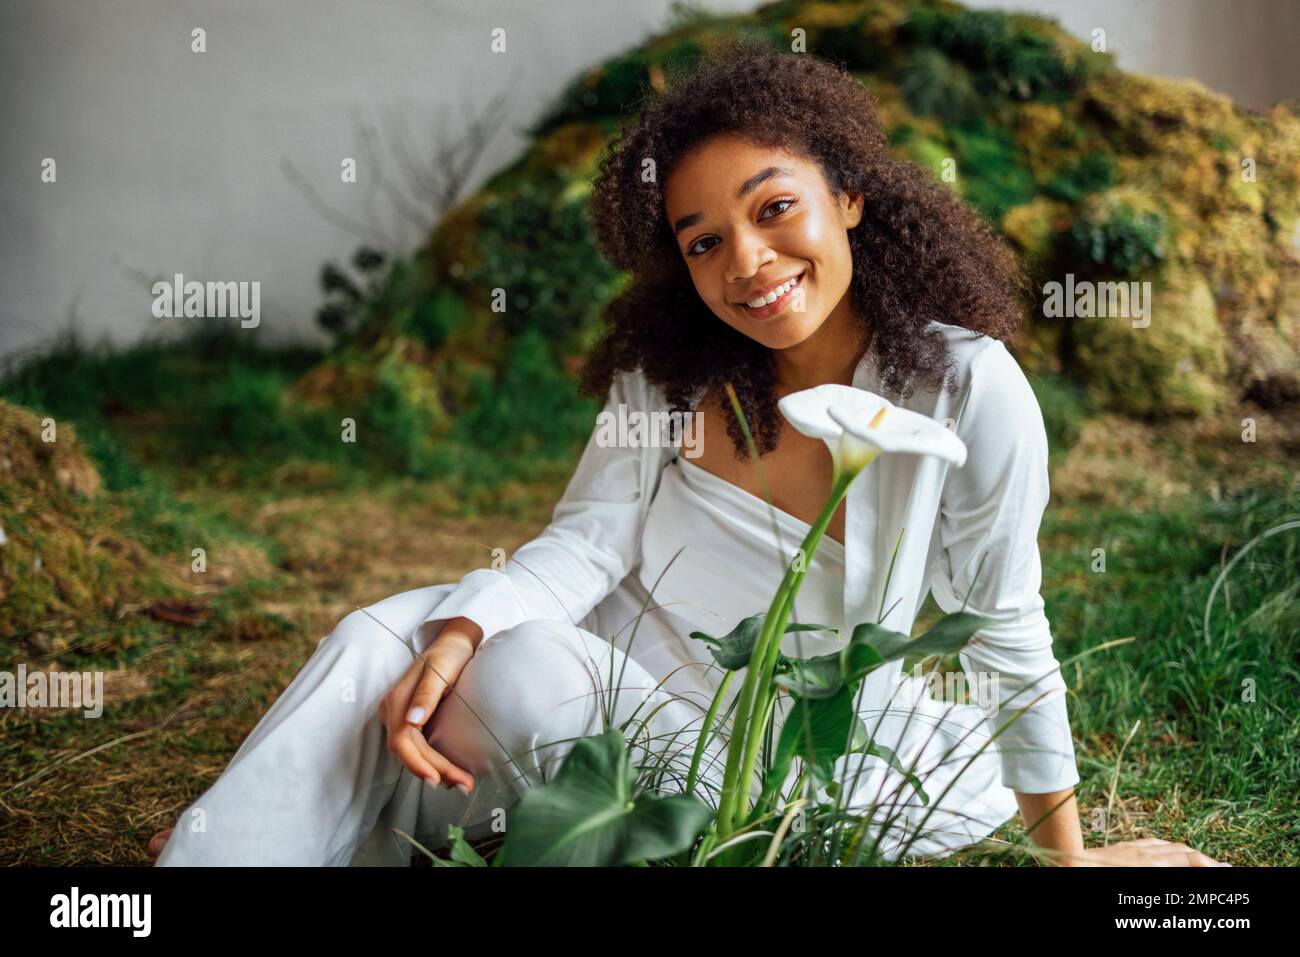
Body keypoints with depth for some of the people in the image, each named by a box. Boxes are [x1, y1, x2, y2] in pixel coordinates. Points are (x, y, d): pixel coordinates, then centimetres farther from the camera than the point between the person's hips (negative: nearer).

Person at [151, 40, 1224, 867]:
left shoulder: (968, 391, -16)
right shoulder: (672, 368, -2)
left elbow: (1007, 630, -8)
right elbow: (589, 541, -10)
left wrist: (1073, 852, 1)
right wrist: (459, 634, -31)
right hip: (622, 643, 4)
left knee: (524, 684, -29)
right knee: (380, 641, -20)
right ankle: (234, 838, -6)